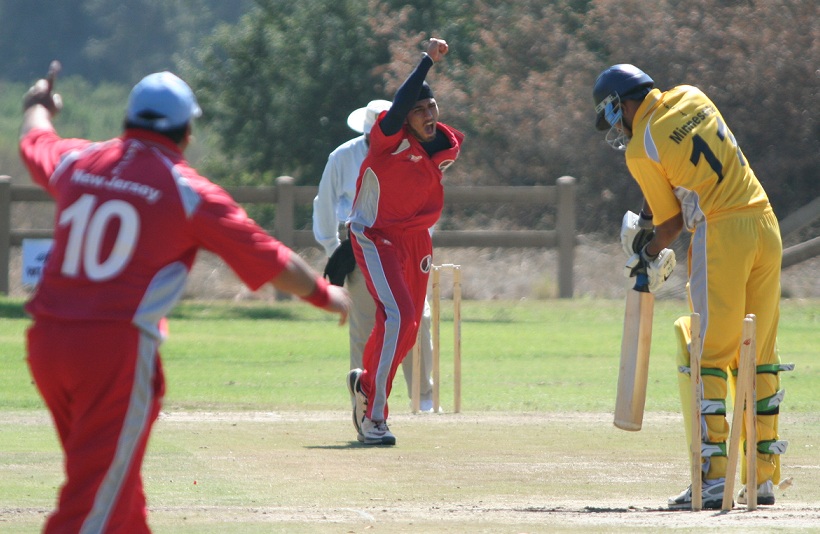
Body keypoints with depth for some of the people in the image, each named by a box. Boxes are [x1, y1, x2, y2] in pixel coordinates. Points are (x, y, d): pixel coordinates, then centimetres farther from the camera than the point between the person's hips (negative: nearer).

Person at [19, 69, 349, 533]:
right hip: (119, 349, -6)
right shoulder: (189, 191, -3)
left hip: (47, 339, 6)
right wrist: (325, 295, 19)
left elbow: (36, 143, 36)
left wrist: (40, 108, 59)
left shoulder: (78, 161, 11)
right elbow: (270, 261, 2)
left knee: (110, 476, 22)